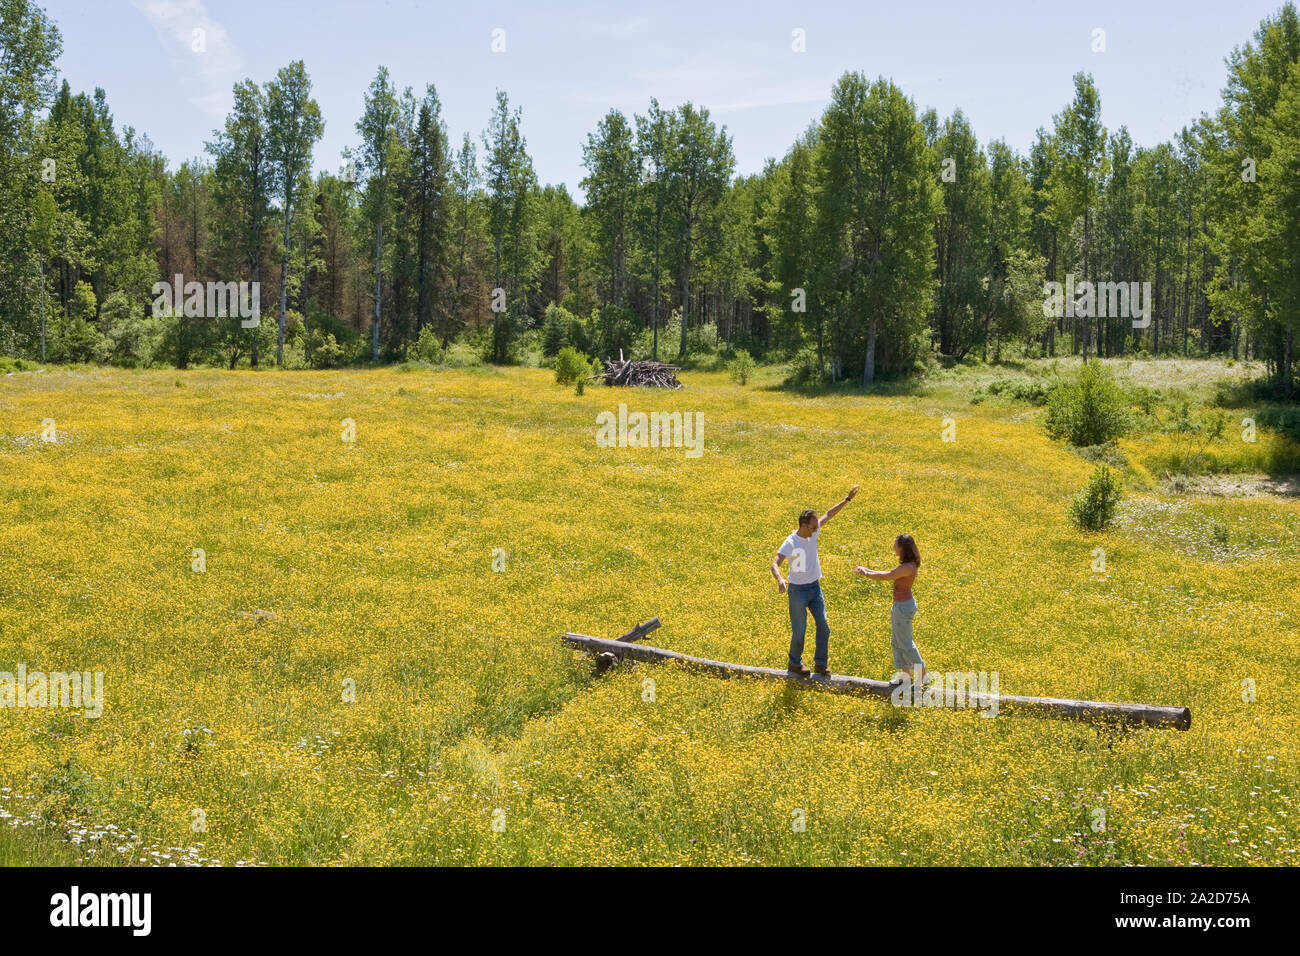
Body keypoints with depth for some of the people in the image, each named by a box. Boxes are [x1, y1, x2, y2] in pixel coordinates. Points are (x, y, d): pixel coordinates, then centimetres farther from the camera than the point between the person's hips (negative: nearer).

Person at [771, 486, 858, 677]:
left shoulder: (813, 532, -2)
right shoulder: (790, 543, -22)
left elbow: (828, 515, 13)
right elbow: (775, 563, -31)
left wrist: (847, 499, 15)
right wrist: (780, 580, -51)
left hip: (815, 588, 6)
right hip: (798, 590, -6)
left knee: (823, 627, 5)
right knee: (799, 631, 3)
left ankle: (821, 663, 18)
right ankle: (794, 663, 24)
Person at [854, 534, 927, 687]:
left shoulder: (906, 567, -26)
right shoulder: (910, 564, 4)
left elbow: (885, 577, -18)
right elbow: (889, 574, 12)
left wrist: (865, 574, -4)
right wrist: (868, 571, 10)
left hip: (903, 606, -10)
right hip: (901, 605, 10)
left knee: (904, 642, 3)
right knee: (897, 641, 20)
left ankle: (922, 676, 12)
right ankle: (906, 672, 29)